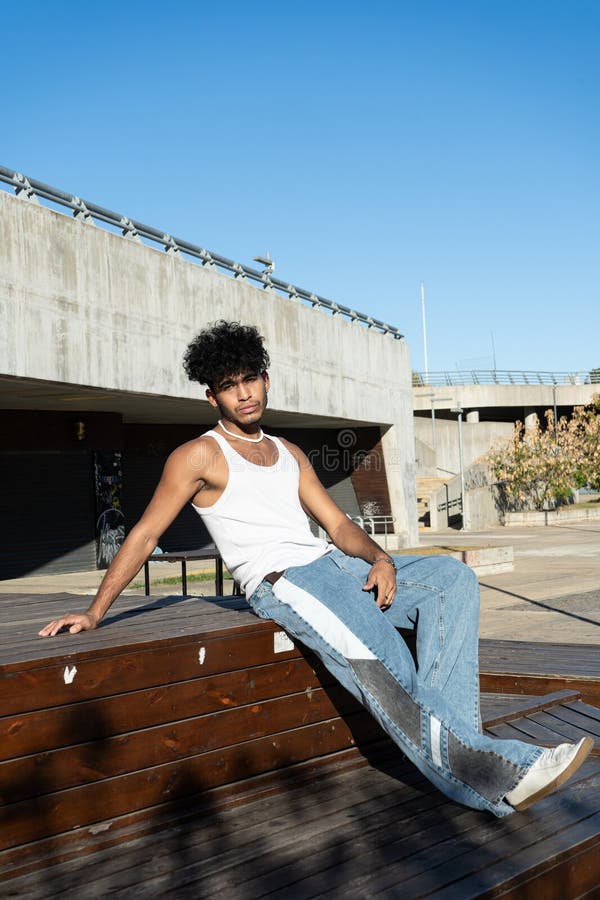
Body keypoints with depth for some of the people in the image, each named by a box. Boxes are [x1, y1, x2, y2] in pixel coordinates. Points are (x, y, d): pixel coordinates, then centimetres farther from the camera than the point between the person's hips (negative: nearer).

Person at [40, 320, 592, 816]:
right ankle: (495, 778, -31)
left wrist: (380, 557, -4)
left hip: (332, 564, 8)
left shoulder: (289, 455, 24)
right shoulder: (199, 456, 5)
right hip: (277, 581, -7)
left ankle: (450, 737, -23)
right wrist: (95, 613, 1)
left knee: (453, 577, -12)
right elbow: (145, 535, 5)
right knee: (383, 667, -31)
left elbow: (338, 525, 18)